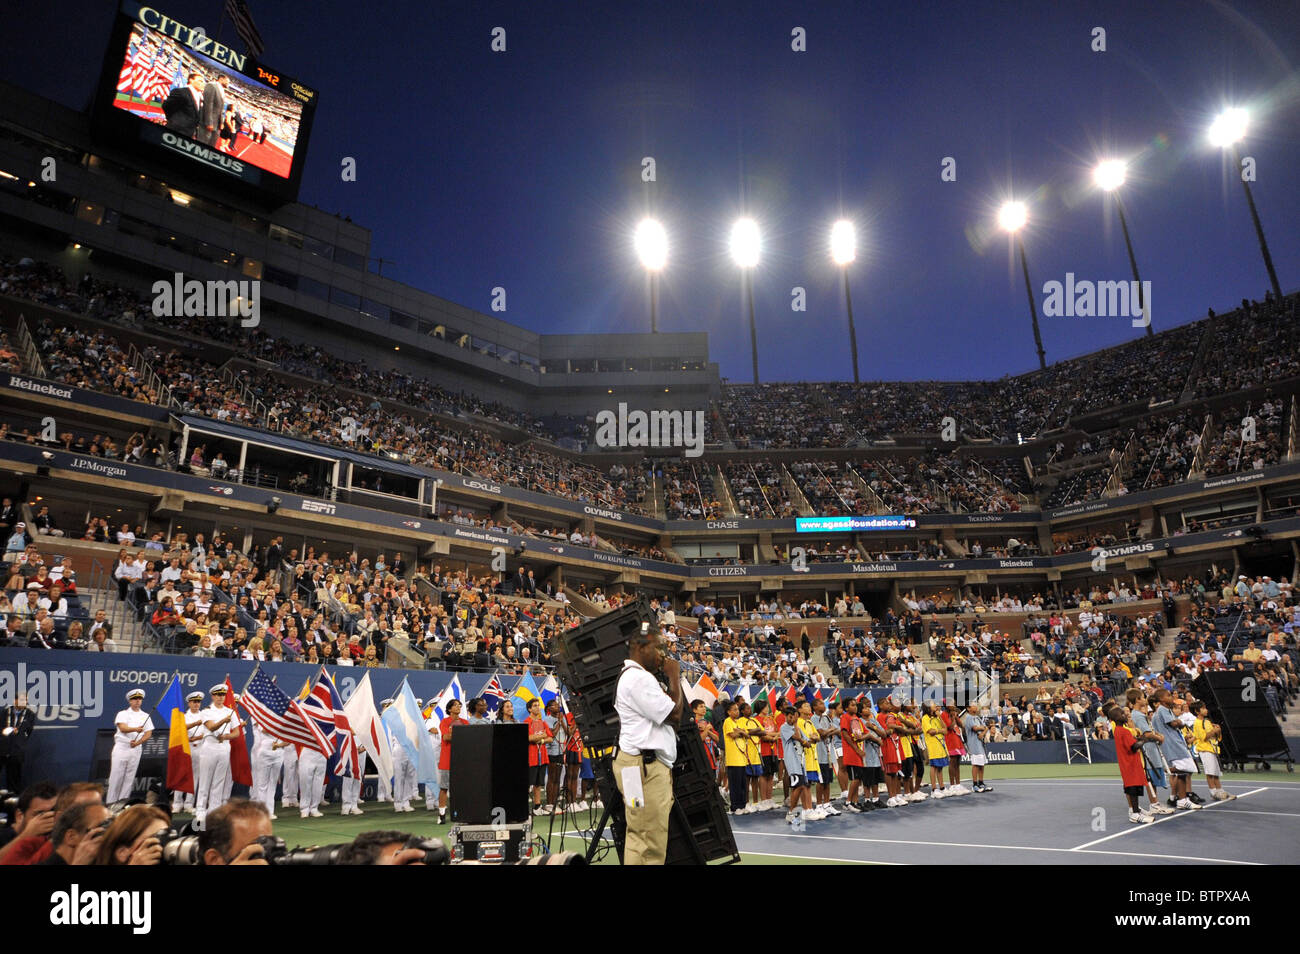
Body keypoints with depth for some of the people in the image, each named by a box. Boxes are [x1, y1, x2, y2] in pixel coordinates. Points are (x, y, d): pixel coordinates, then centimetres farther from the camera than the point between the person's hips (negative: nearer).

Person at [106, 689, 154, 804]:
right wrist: (135, 729, -33)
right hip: (121, 747, -2)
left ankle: (123, 801, 6)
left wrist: (138, 742, -13)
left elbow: (148, 734, 5)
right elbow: (123, 728, -14)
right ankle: (111, 802, 1)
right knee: (116, 775, -5)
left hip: (136, 748, 2)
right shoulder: (122, 714, 4)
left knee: (130, 776, 1)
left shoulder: (145, 716, 11)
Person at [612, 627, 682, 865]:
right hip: (644, 765, -11)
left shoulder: (636, 677, 21)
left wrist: (672, 679, 14)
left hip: (649, 764, 11)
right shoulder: (638, 677, -13)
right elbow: (674, 714, -14)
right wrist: (674, 677, -4)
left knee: (642, 840, 12)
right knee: (649, 844, -9)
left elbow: (668, 715, 22)